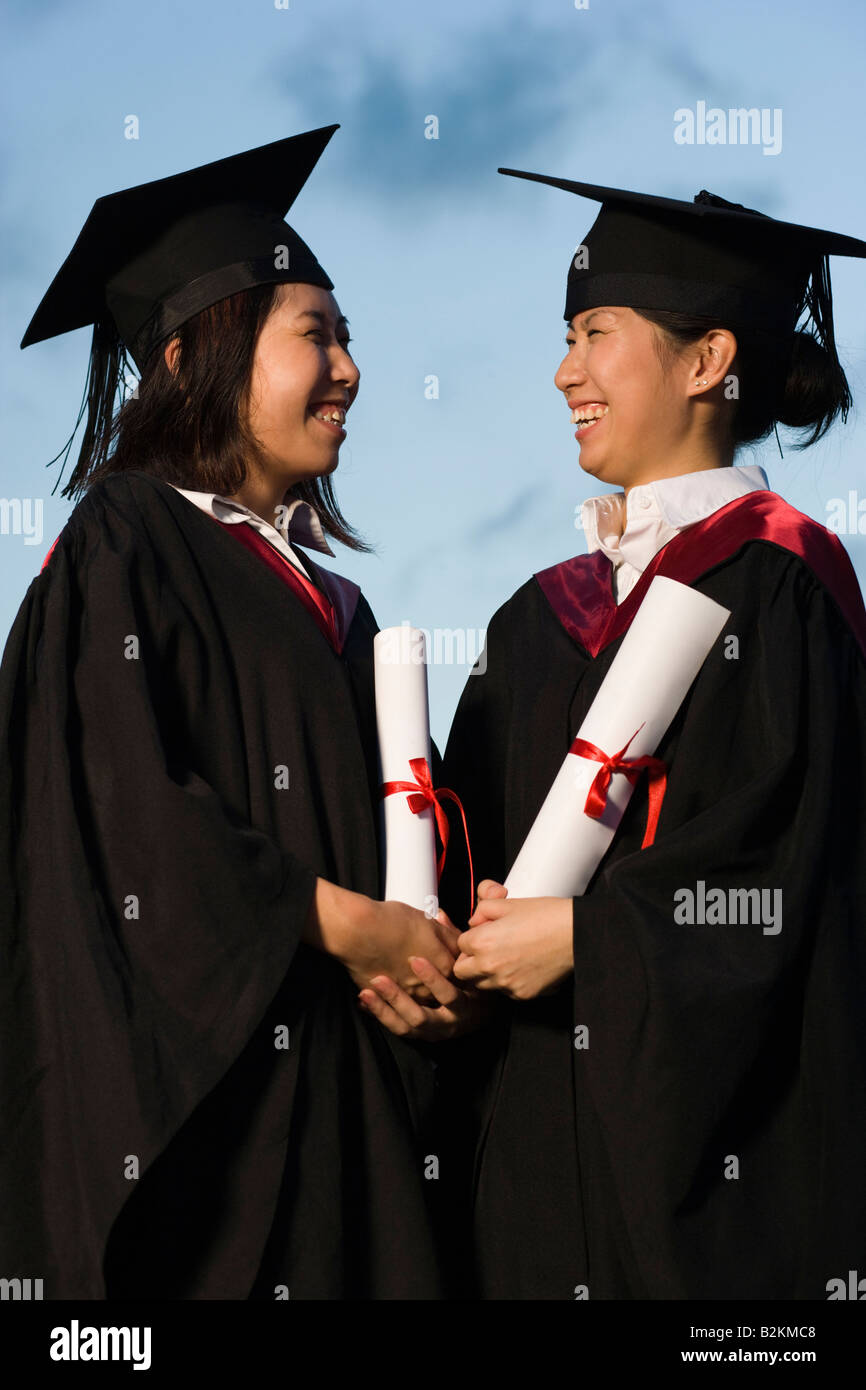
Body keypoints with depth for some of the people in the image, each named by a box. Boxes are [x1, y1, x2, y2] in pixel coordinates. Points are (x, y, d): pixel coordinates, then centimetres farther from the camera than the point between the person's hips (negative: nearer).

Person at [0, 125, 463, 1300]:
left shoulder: (322, 595, 18)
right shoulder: (125, 543, -4)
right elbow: (123, 798, -15)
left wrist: (415, 954, 0)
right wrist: (337, 922, -15)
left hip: (336, 1084, 7)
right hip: (191, 1068, -7)